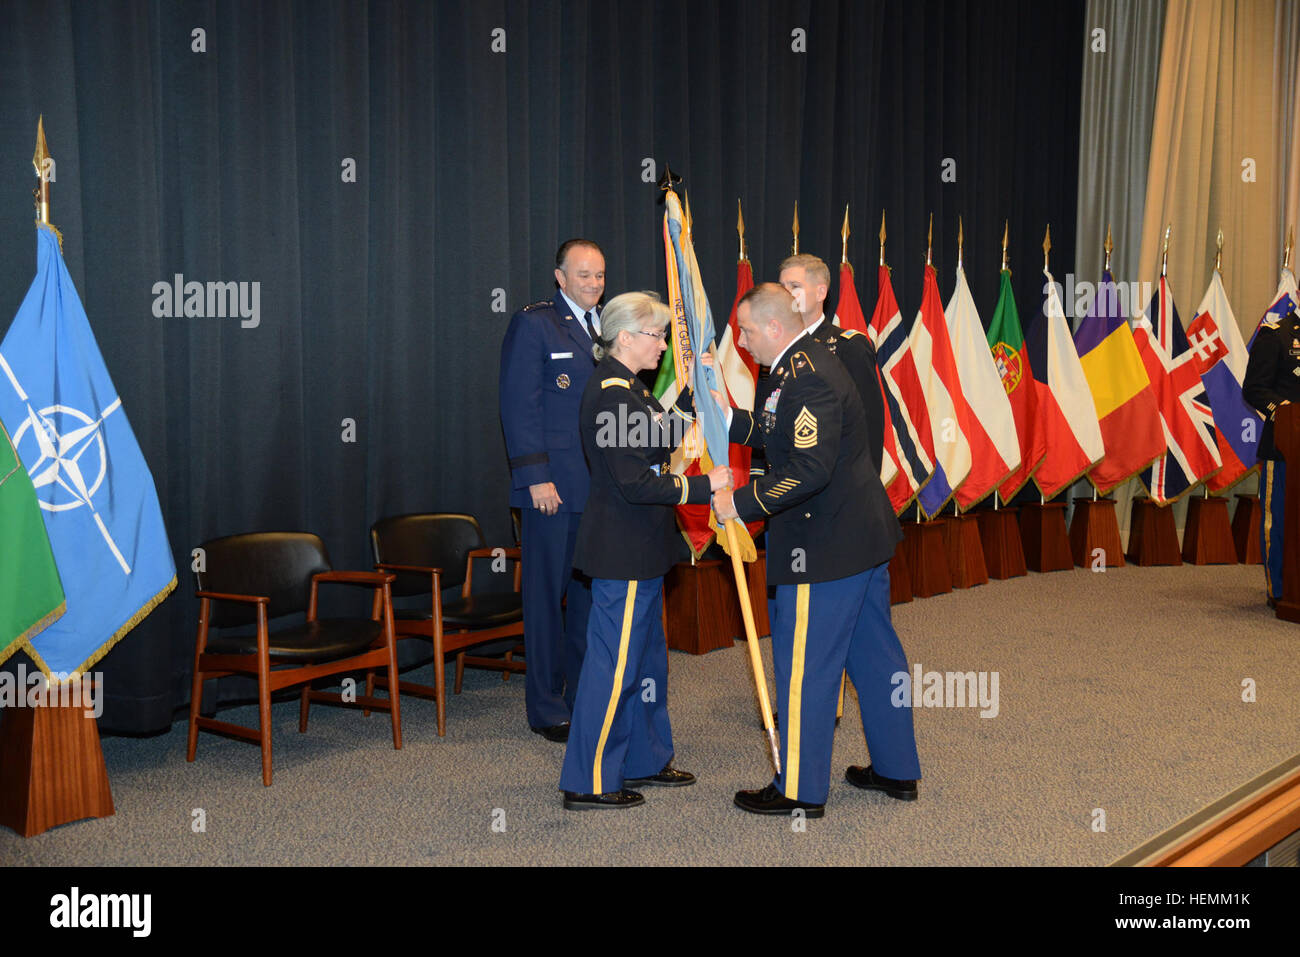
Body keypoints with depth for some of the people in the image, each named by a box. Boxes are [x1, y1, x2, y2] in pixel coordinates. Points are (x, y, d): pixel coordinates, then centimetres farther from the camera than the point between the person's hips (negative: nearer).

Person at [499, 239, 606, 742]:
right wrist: (535, 476, -16)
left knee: (593, 591, 11)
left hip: (602, 486, 6)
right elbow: (519, 405, -10)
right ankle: (547, 707, 12)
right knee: (547, 595, 2)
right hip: (554, 485, -6)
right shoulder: (533, 324, -5)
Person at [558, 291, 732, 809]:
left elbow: (664, 435, 18)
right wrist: (704, 485, -21)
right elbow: (635, 483, -24)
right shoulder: (612, 393, -20)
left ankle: (644, 759, 32)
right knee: (614, 660, -3)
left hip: (637, 550, 11)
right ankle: (589, 782, 7)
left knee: (646, 651, 19)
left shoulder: (624, 387, 12)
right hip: (622, 551, -11)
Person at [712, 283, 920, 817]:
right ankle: (896, 770, 30)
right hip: (863, 534, 11)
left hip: (825, 547, -11)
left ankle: (800, 790, 12)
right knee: (874, 651, 18)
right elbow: (781, 436, 21)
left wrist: (741, 502, -22)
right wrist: (728, 418, 13)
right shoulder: (805, 363, 12)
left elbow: (810, 469, -28)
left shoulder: (807, 379, -21)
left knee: (805, 664, 0)